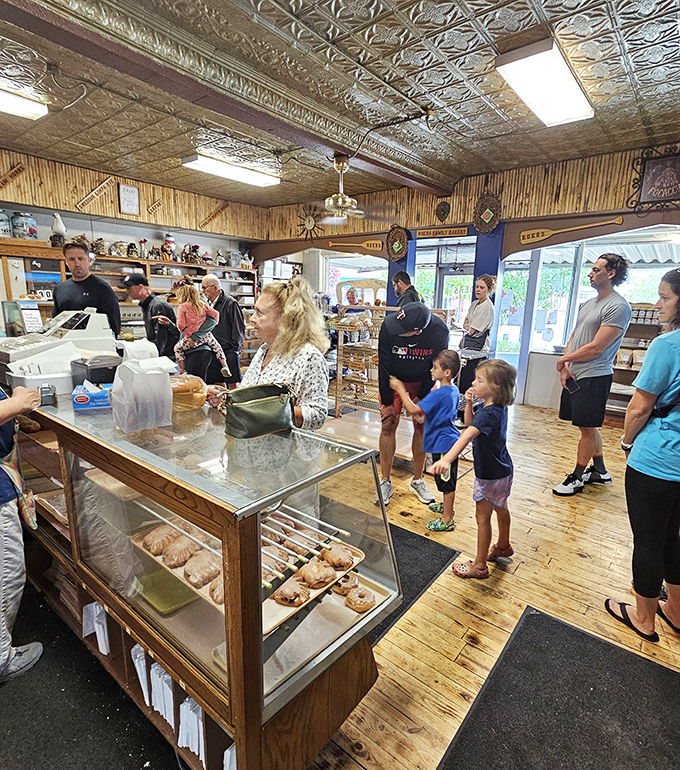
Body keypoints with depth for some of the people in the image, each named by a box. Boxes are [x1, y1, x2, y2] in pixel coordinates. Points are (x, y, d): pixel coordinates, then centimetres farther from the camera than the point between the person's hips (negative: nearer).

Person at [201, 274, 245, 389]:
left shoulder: (231, 303, -10)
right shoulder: (211, 304, 14)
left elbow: (239, 327, -12)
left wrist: (235, 347, -12)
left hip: (229, 351, -8)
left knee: (232, 384, -3)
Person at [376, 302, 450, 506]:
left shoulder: (440, 332, -30)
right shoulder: (389, 325, -32)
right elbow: (384, 366, -21)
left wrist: (421, 397, -11)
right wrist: (387, 402, -15)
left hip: (422, 382, 1)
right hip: (392, 379, -1)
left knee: (422, 427, 2)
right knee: (388, 425, -4)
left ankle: (418, 481, 19)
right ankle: (385, 482, 8)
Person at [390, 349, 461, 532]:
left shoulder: (438, 394, -26)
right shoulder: (453, 390, 5)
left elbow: (414, 410, -25)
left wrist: (400, 389, -18)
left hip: (443, 443, -10)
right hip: (447, 440, 10)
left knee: (447, 482, 3)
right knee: (446, 481, 25)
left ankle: (447, 520, 16)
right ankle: (447, 507, 43)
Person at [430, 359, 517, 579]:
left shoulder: (490, 414, -32)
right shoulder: (498, 407, -2)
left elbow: (467, 435, -48)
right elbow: (470, 422, 9)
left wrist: (446, 459, -60)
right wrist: (469, 403, -8)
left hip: (491, 474, -10)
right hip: (501, 470, 10)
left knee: (482, 517, 5)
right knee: (500, 509, 28)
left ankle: (479, 565, 21)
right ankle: (503, 546, 51)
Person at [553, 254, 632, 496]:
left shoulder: (618, 307, -12)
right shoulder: (587, 304, 16)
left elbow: (596, 347, -17)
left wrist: (564, 359, -5)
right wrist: (565, 367, 1)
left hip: (593, 377, -9)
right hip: (574, 375, 9)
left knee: (588, 428, 1)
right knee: (588, 427, 17)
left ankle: (577, 478, 13)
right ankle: (600, 471, 31)